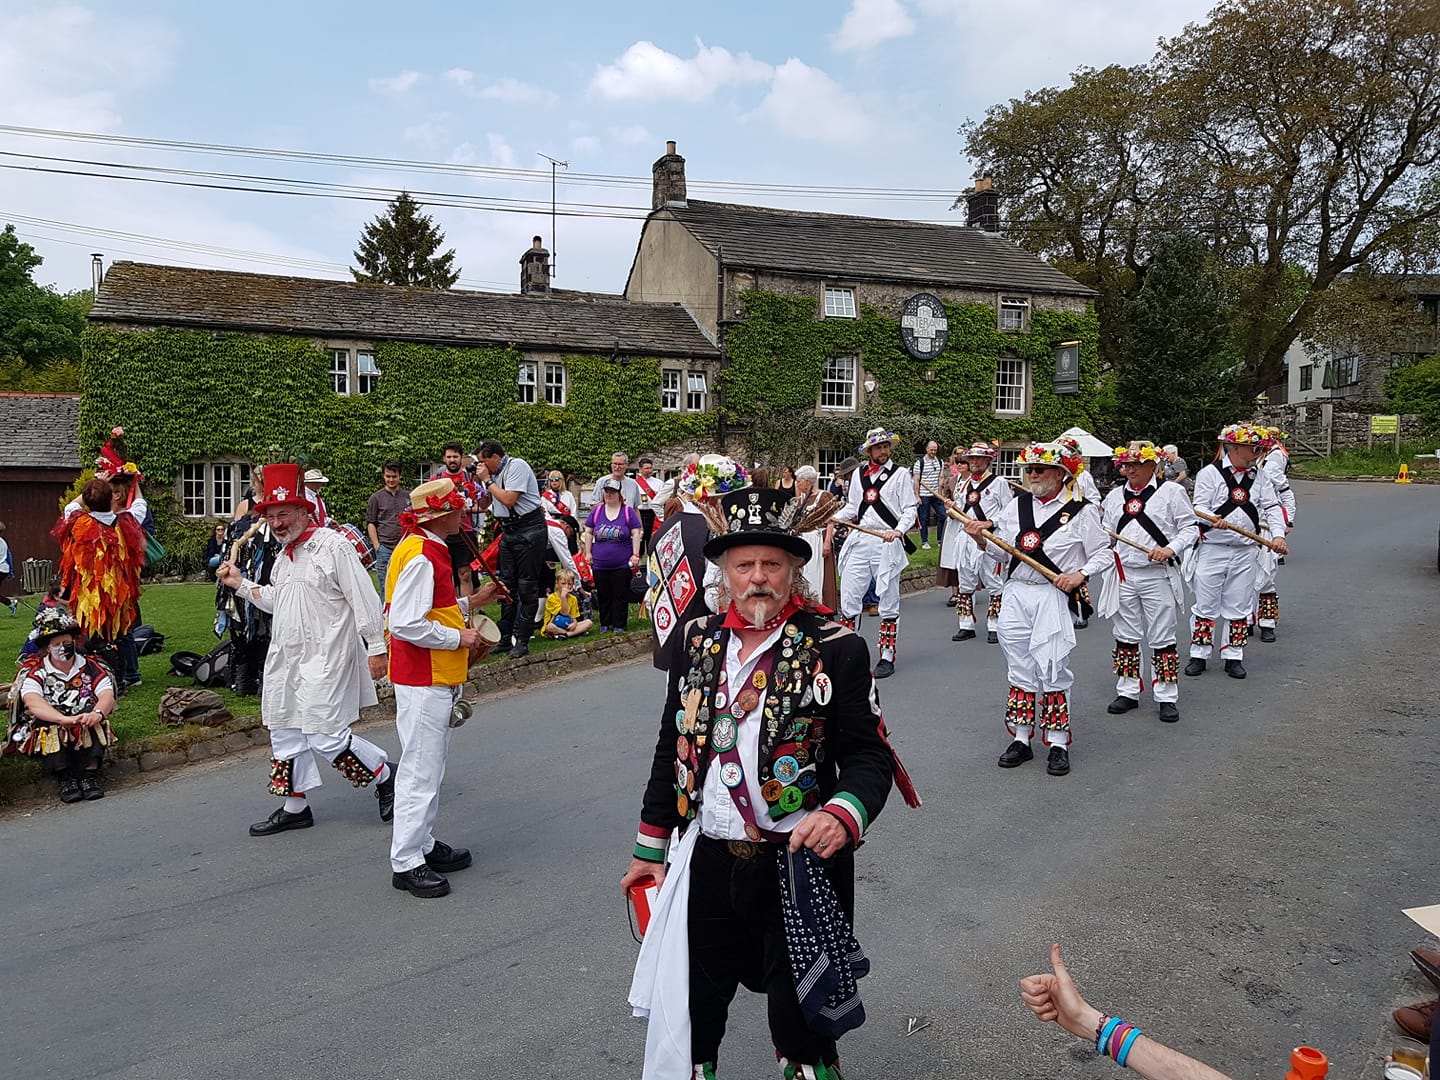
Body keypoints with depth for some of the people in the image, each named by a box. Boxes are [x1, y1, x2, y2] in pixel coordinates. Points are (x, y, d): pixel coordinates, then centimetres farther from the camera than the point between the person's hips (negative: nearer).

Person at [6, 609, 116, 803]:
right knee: (49, 727, -33)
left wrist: (98, 713, -35)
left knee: (92, 719, -30)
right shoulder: (35, 672, -2)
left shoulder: (89, 666, 4)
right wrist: (64, 719, -40)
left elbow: (107, 694, -10)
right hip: (46, 734, -1)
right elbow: (32, 702, -22)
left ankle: (90, 775, -32)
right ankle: (64, 777, -32)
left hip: (85, 730, 1)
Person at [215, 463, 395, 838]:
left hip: (325, 661, -9)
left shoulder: (333, 546, -13)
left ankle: (386, 777, 10)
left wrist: (376, 648, -17)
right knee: (285, 732, 14)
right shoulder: (283, 557, 15)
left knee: (326, 738, -10)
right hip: (285, 661, 9)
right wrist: (240, 584, 17)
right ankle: (295, 806, 28)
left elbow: (364, 599, -15)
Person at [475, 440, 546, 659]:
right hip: (508, 531, 9)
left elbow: (509, 499, -21)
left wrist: (487, 480, -10)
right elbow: (484, 505, 20)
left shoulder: (517, 466, -11)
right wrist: (478, 482, 6)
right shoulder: (493, 474, 12)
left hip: (529, 529, -9)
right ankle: (505, 637, 18)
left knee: (527, 586, -4)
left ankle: (522, 640, 0)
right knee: (506, 584, 10)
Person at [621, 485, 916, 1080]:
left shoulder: (836, 649, -10)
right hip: (709, 861, 4)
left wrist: (843, 814, -28)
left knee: (800, 1020, 14)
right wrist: (650, 847, 14)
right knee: (692, 1015, 18)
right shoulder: (696, 642, 2)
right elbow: (672, 749, 10)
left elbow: (869, 755, -8)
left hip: (801, 865, -3)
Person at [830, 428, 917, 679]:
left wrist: (898, 530, -20)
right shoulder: (859, 475, 14)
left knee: (888, 603, 2)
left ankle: (887, 658, 11)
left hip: (887, 543, -4)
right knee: (848, 598, 2)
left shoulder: (900, 475, 2)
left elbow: (910, 510, -2)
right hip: (859, 542, 4)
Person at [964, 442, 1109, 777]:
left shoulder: (1081, 511, -2)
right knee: (1020, 670, 9)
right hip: (1015, 595, 5)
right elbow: (1000, 547, 15)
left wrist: (1080, 574, -13)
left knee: (1053, 670, -4)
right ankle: (1021, 739, 18)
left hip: (1053, 597, -4)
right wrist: (981, 537, -4)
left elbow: (1102, 552, 2)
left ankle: (1058, 743, 7)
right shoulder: (1017, 505, 11)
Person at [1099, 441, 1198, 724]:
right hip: (1123, 575, 4)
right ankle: (1127, 692, 21)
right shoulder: (1115, 496, 13)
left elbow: (1190, 529, -2)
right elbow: (1106, 534, 20)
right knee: (1126, 637, 10)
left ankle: (1167, 697, 11)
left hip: (1158, 576, -4)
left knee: (1162, 639, 2)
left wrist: (1170, 549, -18)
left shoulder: (1172, 491, -1)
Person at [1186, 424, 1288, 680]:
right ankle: (1199, 655, 14)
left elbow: (1272, 507, 5)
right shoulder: (1209, 473, -4)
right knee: (1205, 605, 3)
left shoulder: (1259, 477, 9)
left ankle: (1233, 656, 20)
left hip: (1245, 551, 4)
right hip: (1212, 550, -4)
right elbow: (1199, 508, -8)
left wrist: (1278, 534, -12)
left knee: (1239, 607, 9)